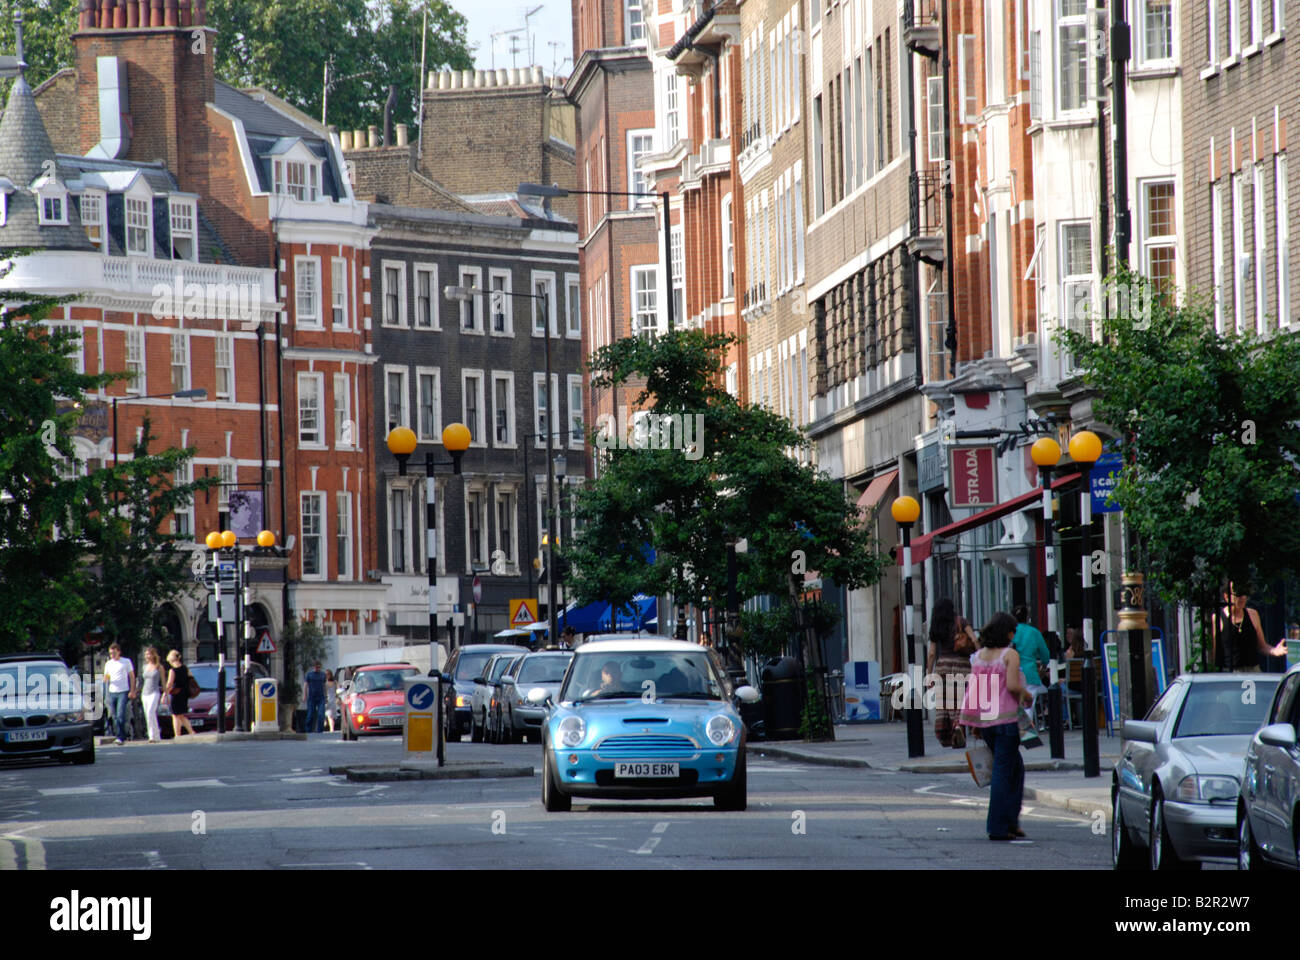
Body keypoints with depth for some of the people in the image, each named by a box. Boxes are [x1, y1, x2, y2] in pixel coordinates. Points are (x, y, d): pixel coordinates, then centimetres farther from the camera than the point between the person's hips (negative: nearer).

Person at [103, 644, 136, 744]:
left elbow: (132, 676, 4)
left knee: (120, 715, -14)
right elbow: (105, 679, 17)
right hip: (112, 692, 5)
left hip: (123, 692, -5)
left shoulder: (126, 662, 3)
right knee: (114, 716, 5)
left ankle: (120, 736, -14)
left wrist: (132, 691, -4)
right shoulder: (108, 664, 14)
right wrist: (106, 679, -9)